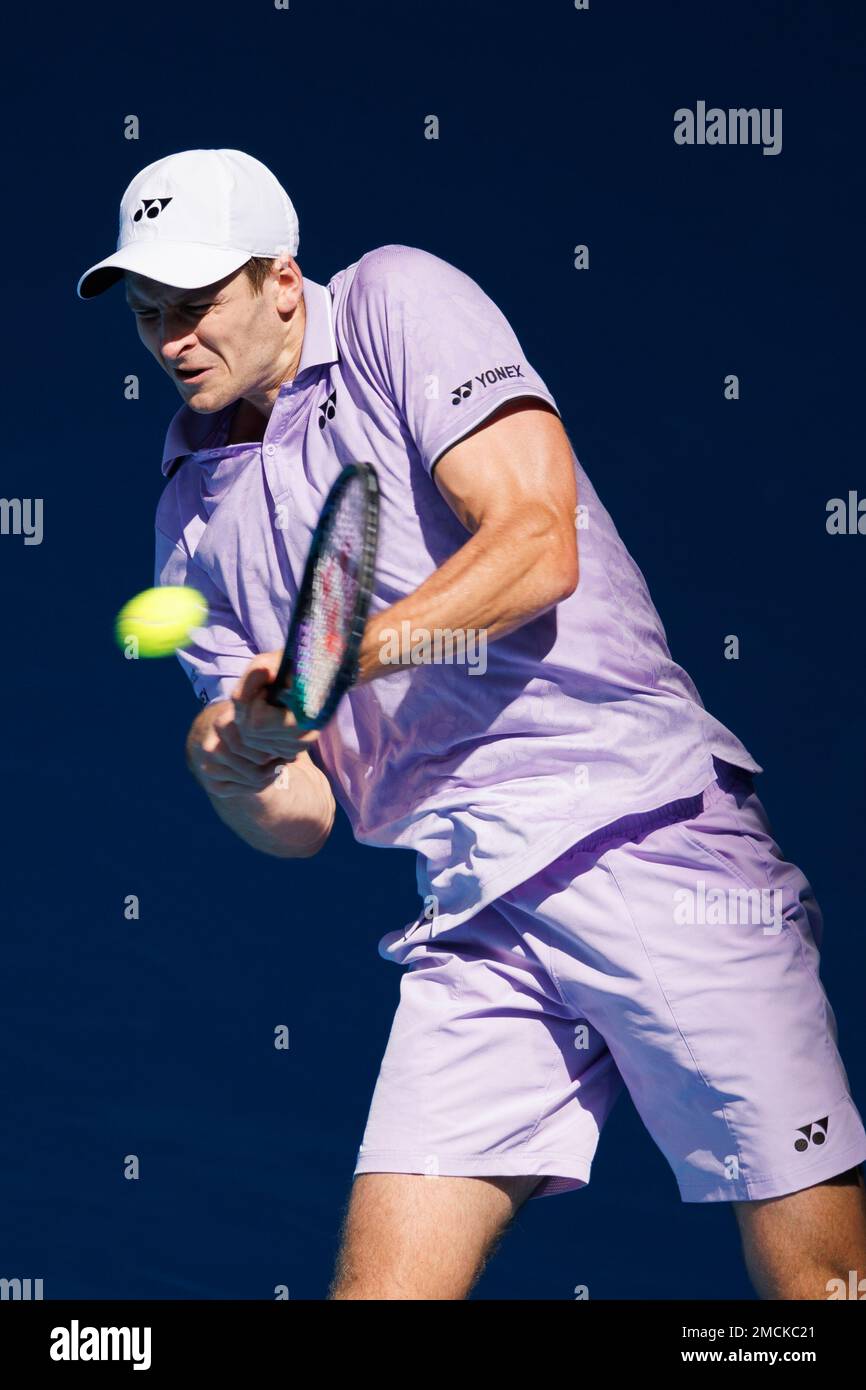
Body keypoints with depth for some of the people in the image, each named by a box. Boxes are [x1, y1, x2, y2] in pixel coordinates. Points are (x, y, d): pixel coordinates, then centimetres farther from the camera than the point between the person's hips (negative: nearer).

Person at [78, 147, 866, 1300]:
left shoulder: (398, 302, 3)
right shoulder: (196, 515, 17)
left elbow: (539, 544, -11)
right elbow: (303, 819, 14)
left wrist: (355, 648, -23)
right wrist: (233, 765, -9)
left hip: (659, 842, -5)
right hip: (475, 916, 5)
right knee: (380, 1283, -8)